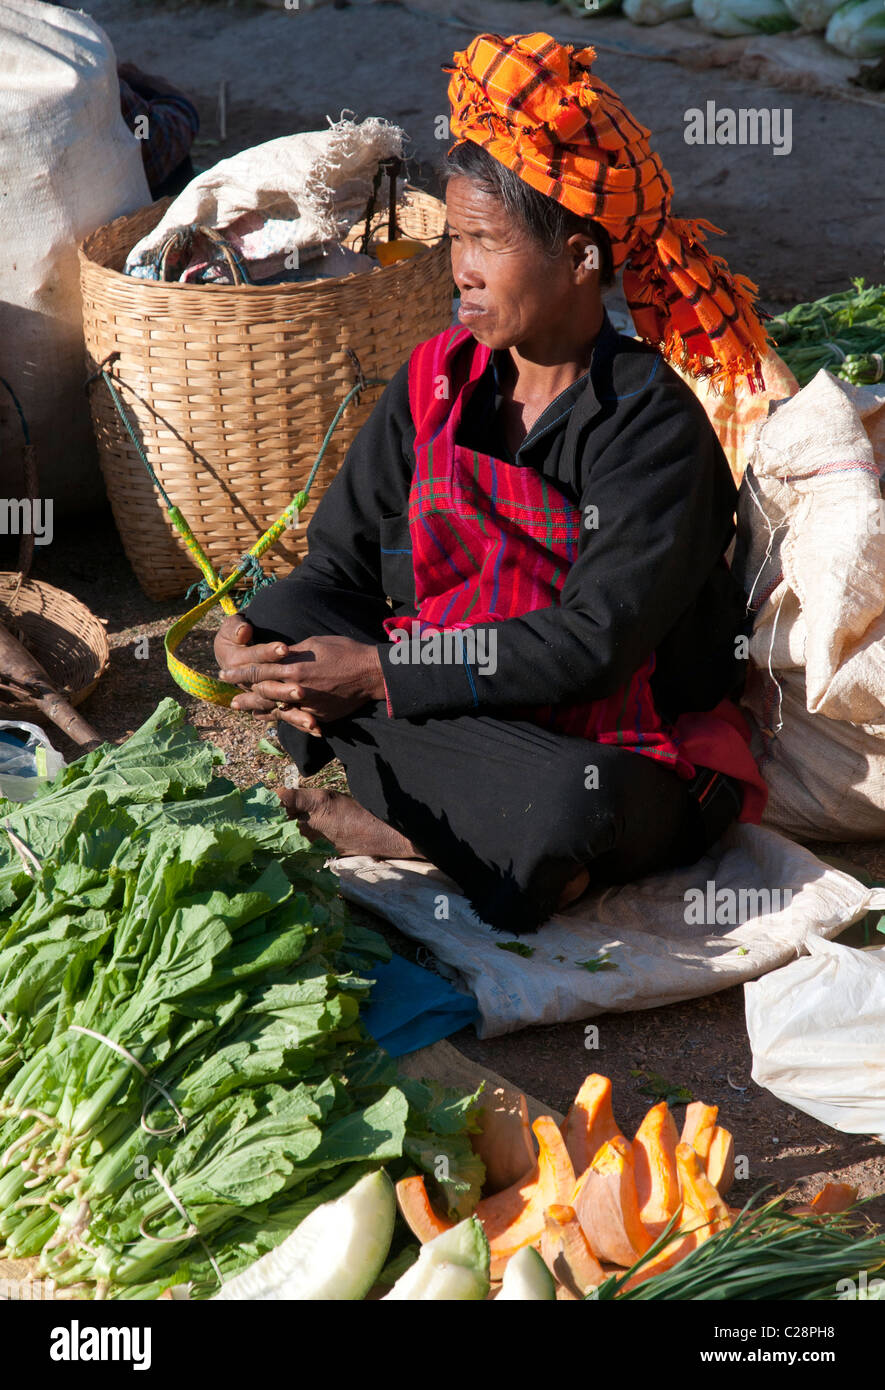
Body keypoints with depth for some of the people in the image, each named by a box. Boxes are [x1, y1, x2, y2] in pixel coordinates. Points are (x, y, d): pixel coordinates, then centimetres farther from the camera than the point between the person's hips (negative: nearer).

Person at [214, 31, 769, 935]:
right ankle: (522, 853, -18)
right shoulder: (435, 382, 3)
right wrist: (260, 635, -19)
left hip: (622, 750, -4)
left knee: (573, 812, -39)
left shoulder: (655, 425, -15)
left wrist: (382, 671, -27)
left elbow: (597, 641, -23)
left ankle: (396, 828, -10)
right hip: (461, 725, 4)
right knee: (297, 676, -23)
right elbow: (343, 563, 5)